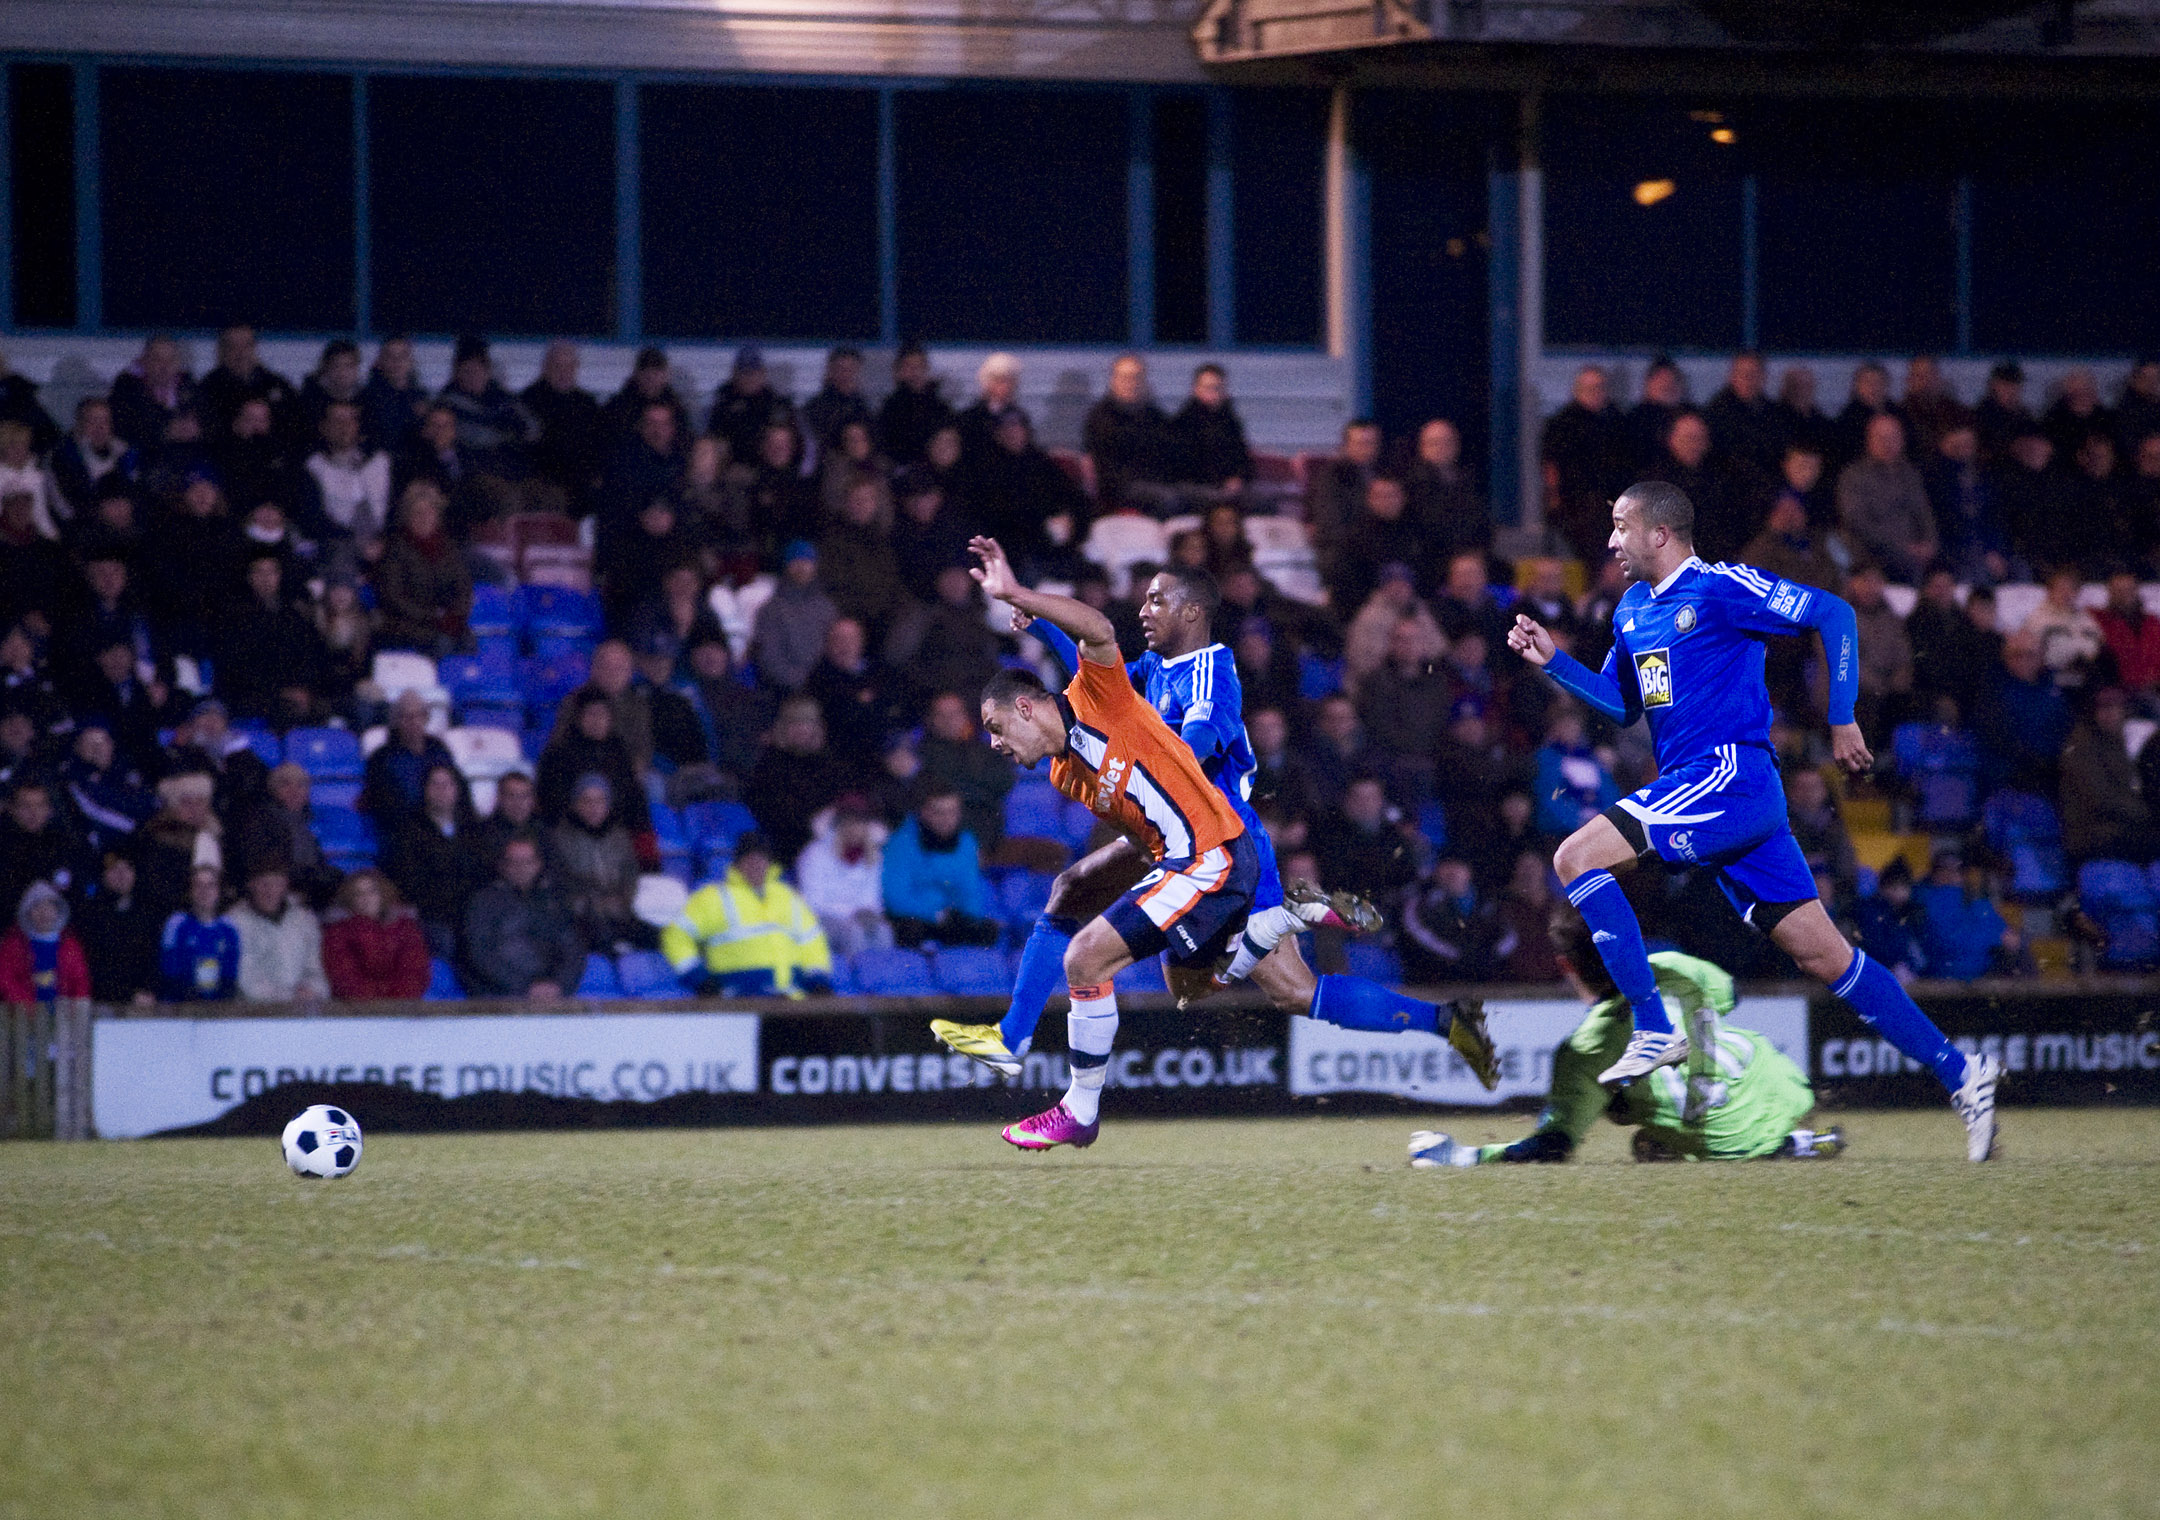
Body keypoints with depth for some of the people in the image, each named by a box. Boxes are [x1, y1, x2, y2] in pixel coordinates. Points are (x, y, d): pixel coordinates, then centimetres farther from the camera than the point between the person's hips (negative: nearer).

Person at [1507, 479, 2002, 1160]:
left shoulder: (1719, 588, -8)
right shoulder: (1632, 610, 18)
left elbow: (1833, 614, -9)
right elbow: (1619, 703, 29)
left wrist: (1841, 719, -11)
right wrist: (1553, 660, 16)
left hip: (1728, 777, -8)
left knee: (1577, 856, -16)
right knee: (1823, 955, 3)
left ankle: (1654, 1029, -16)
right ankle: (1960, 1073, 5)